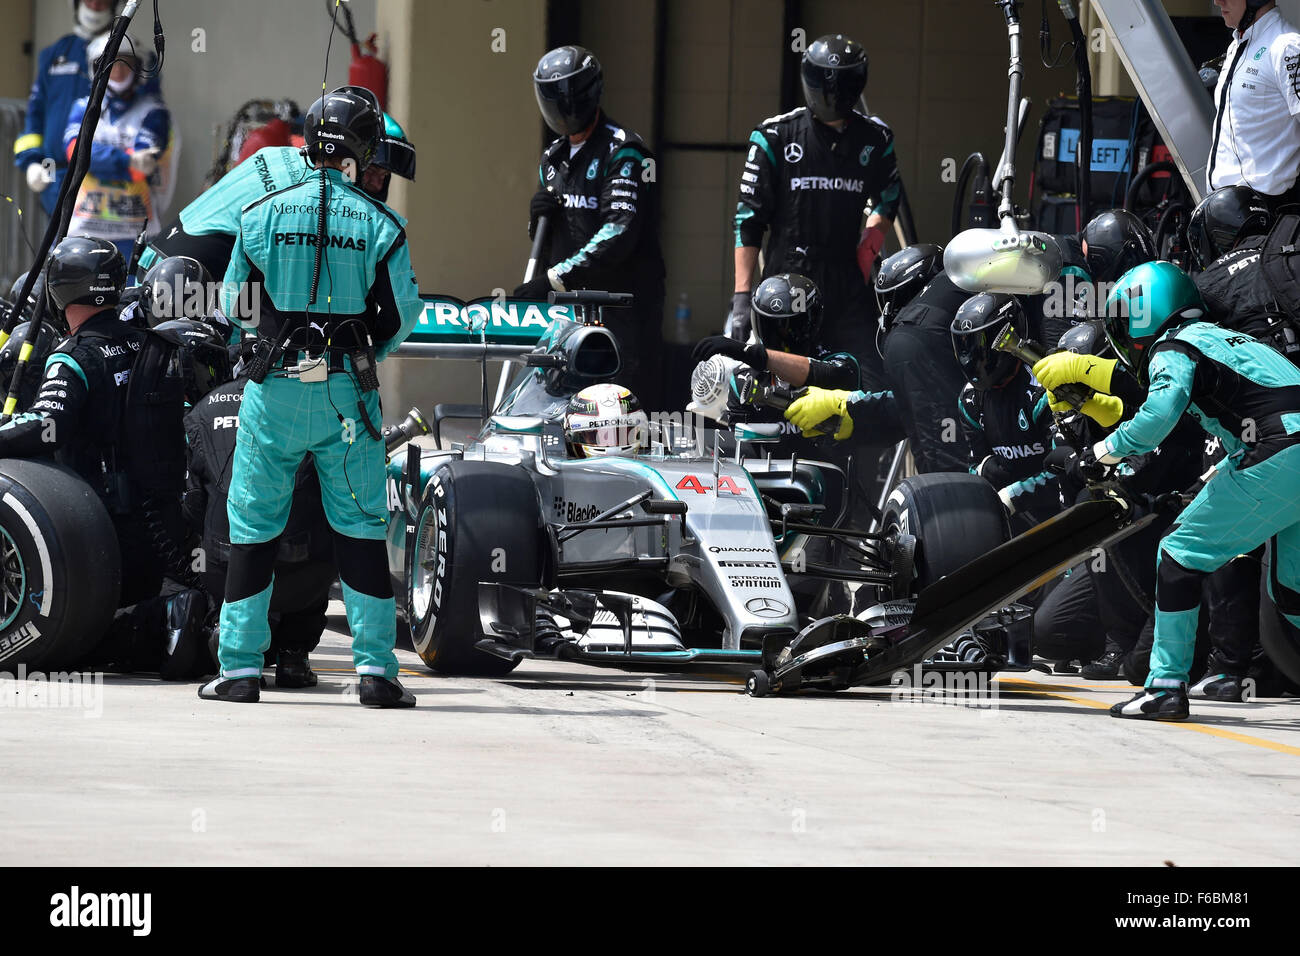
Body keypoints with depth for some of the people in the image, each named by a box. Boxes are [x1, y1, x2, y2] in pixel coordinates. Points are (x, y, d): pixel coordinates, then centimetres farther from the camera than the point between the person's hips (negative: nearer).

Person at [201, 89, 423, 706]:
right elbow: (403, 314, 3)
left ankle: (240, 667, 5)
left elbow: (231, 306, 8)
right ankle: (375, 670, 1)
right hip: (347, 392, 0)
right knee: (360, 525, 6)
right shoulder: (380, 225, -1)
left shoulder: (263, 215, 0)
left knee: (253, 523, 8)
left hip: (274, 388, 0)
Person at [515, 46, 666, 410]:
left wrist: (554, 279, -23)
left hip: (625, 301, -8)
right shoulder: (554, 157, 18)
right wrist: (539, 215, 1)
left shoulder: (623, 151, -9)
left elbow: (619, 233, -20)